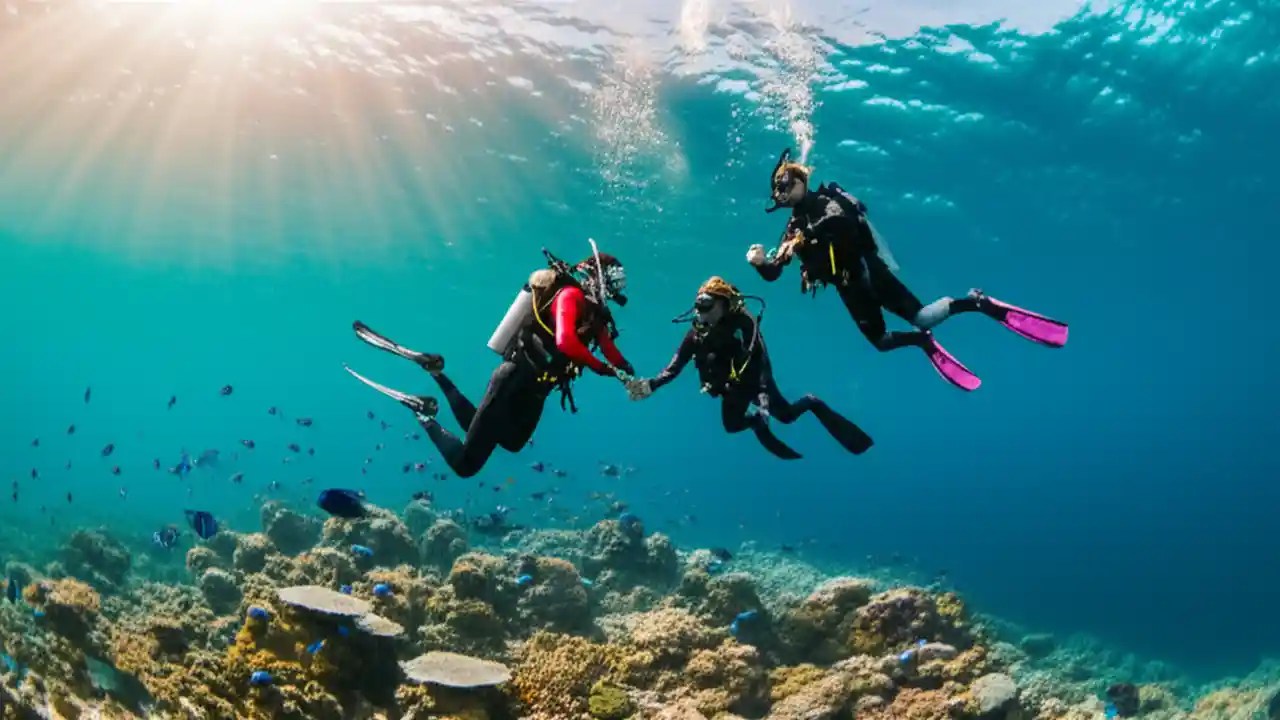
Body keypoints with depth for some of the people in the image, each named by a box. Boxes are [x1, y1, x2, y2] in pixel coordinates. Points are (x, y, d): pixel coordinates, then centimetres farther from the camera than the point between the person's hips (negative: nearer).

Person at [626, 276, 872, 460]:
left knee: (785, 415, -6)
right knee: (732, 425, 0)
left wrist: (764, 394, -48)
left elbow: (761, 359, -36)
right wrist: (651, 385, -29)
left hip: (755, 379, -4)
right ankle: (757, 421, 32)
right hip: (732, 385, 5)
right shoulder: (696, 334, -13)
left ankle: (811, 403, 26)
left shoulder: (743, 323, -27)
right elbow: (675, 367, -14)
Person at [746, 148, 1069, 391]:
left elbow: (840, 220, -31)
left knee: (920, 317, -20)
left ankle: (978, 303, -3)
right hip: (846, 286, 7)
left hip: (865, 268, -7)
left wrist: (806, 237, -34)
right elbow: (773, 273, 7)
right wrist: (760, 262, -15)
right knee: (880, 341, 2)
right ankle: (924, 343, 26)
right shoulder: (793, 227, 13)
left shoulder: (825, 201, -5)